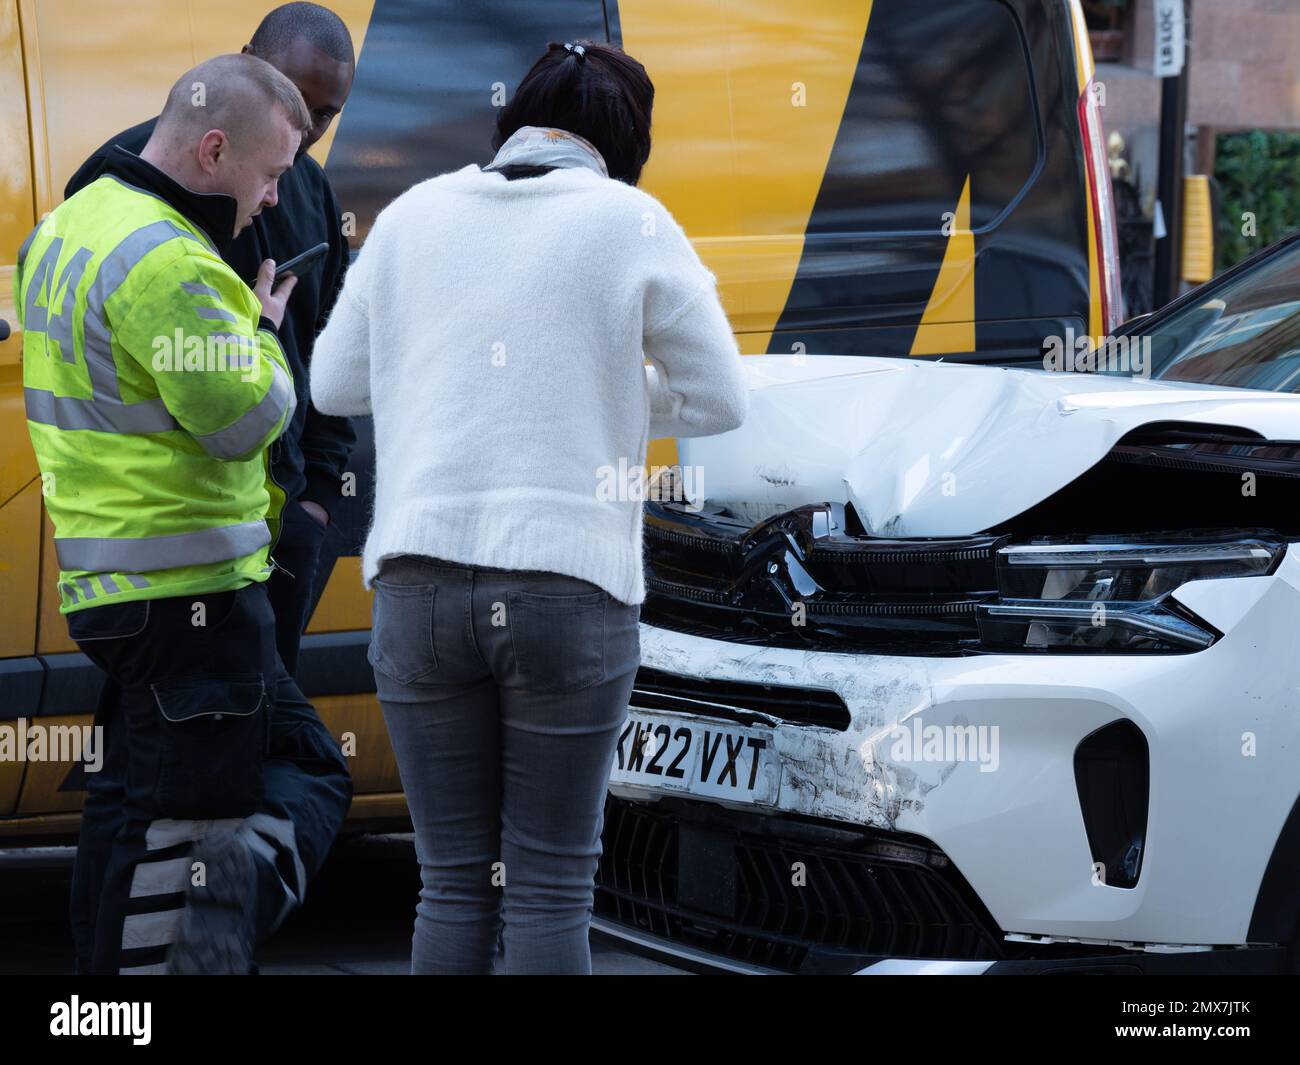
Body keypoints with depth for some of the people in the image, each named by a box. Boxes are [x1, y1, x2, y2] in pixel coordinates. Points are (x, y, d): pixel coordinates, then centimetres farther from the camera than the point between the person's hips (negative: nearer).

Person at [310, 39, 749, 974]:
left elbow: (335, 384, 15)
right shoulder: (631, 222, -1)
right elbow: (720, 401, 3)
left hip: (421, 580, 3)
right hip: (570, 587, -3)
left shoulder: (414, 213, 8)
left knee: (454, 886, 9)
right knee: (549, 889, 3)